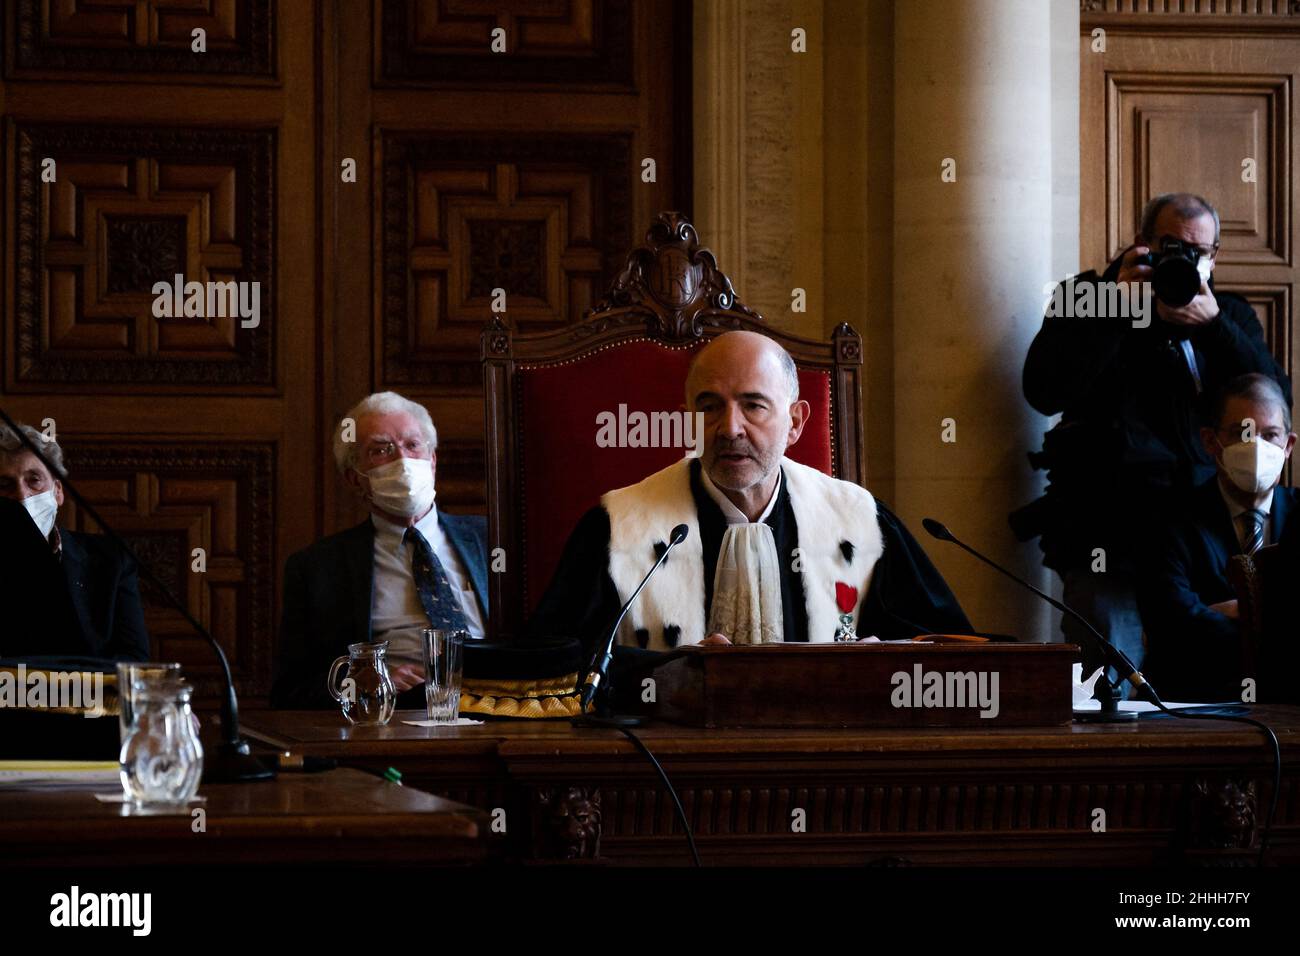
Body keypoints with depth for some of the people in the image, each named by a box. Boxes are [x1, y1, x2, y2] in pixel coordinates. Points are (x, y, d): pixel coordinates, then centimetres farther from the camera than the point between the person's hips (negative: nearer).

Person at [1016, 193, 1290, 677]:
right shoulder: (1087, 298, 11)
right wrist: (1119, 306, -7)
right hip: (1114, 536, -3)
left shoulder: (1231, 316, 21)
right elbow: (1045, 392, -5)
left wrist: (1212, 324, -5)